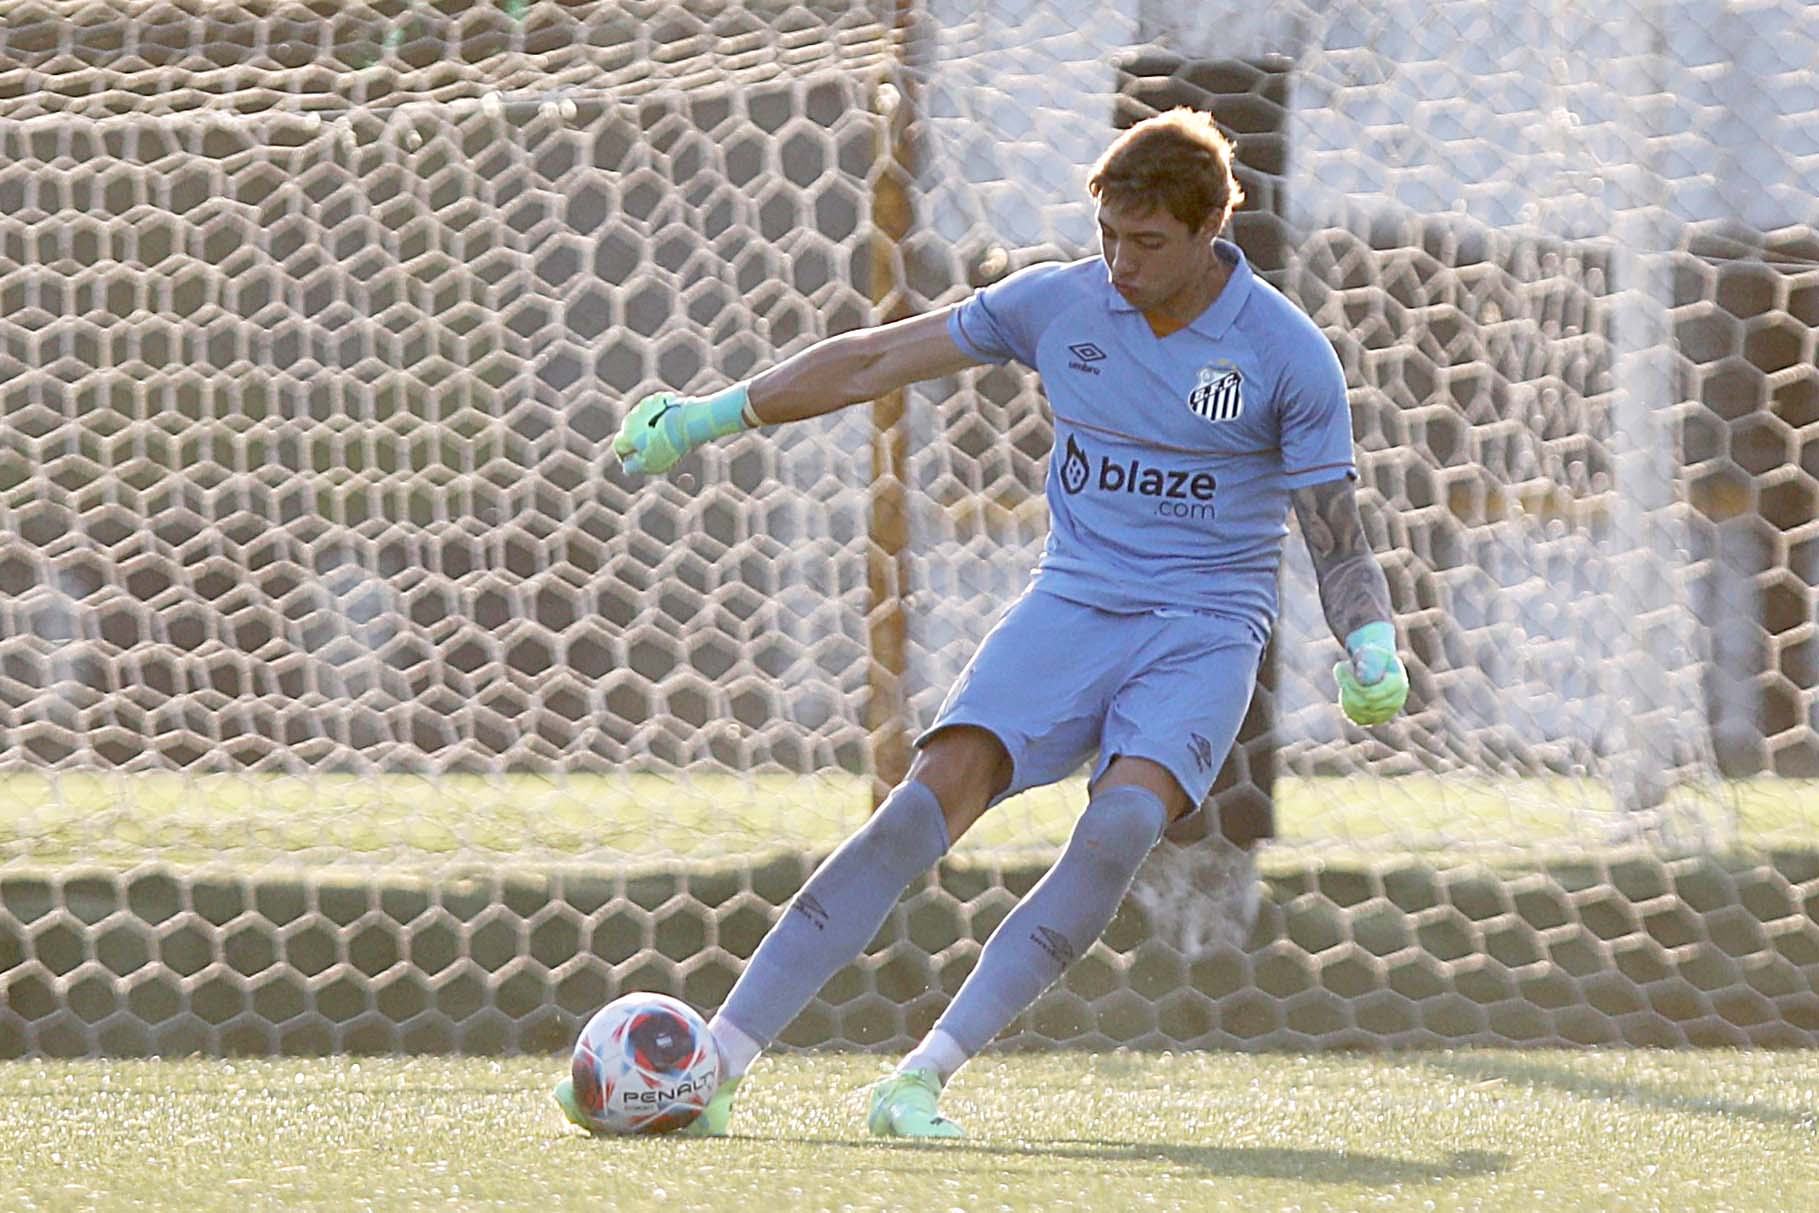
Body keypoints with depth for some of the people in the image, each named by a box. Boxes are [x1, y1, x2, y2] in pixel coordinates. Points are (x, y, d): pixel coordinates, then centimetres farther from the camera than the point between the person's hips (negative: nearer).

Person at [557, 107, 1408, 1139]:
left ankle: (923, 1080, -30)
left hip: (1205, 628, -2)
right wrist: (714, 415, 12)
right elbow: (871, 364, 12)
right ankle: (718, 1063, -22)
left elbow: (1340, 546, -1)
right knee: (935, 797, -20)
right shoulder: (1057, 304, 2)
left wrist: (1371, 644, -21)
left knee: (1122, 827, -30)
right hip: (1071, 603, 2)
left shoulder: (1289, 355, -6)